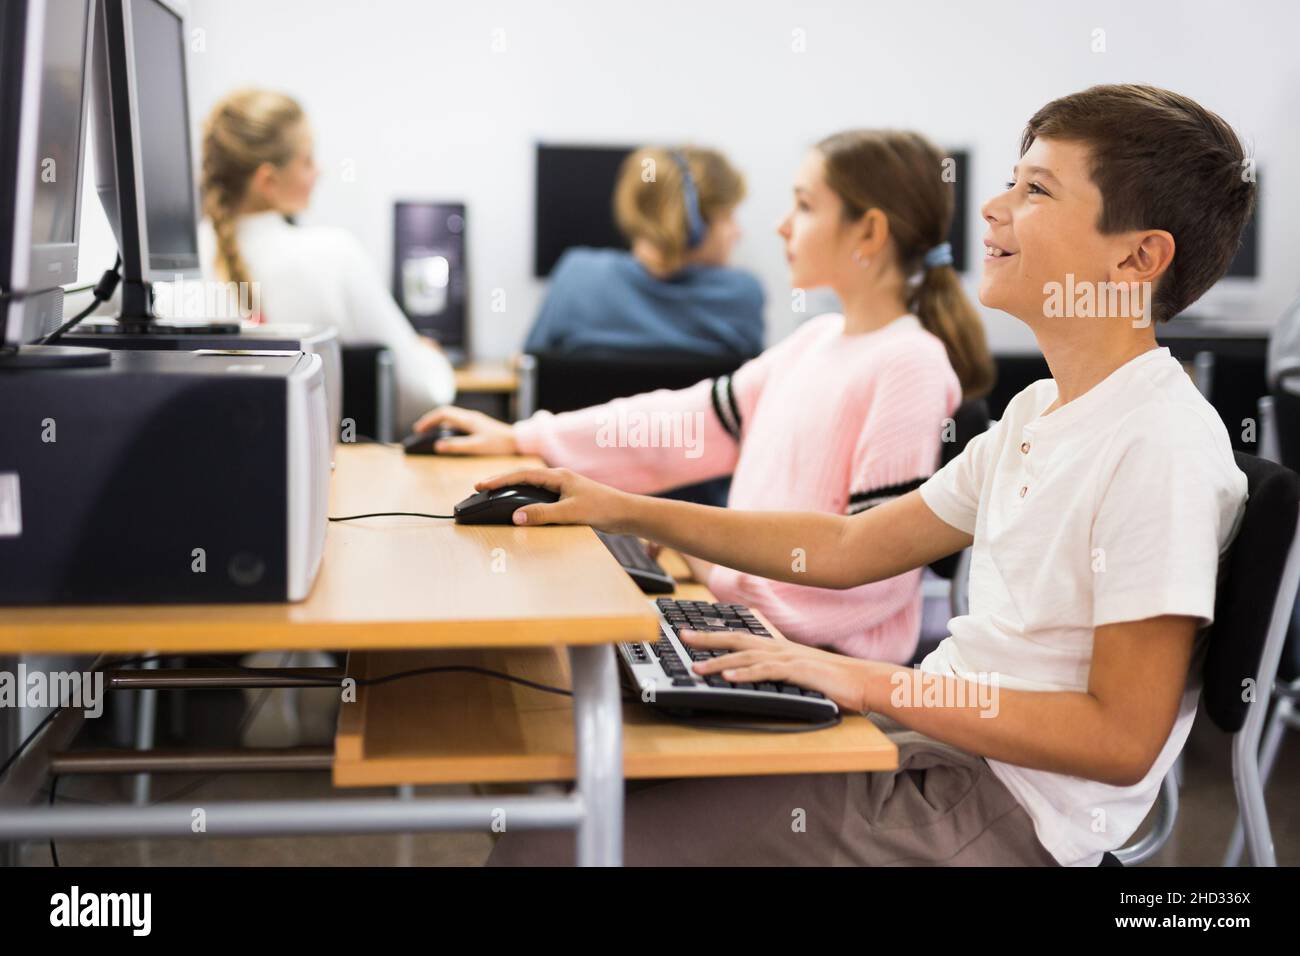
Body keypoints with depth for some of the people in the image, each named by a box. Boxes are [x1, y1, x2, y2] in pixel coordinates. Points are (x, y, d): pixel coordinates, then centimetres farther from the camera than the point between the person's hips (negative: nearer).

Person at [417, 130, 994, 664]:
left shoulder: (911, 363, -15)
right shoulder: (818, 339, 12)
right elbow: (690, 420, 15)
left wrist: (723, 567, -15)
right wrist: (521, 439, 15)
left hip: (829, 656, -8)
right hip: (756, 625, 8)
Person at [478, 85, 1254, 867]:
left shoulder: (1162, 445, -18)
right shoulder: (1040, 413, 11)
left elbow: (1122, 737, -21)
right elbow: (848, 548, 14)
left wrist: (872, 684, -21)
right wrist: (624, 510, 11)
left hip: (1002, 816, -9)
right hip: (938, 743, 9)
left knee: (553, 846, -13)